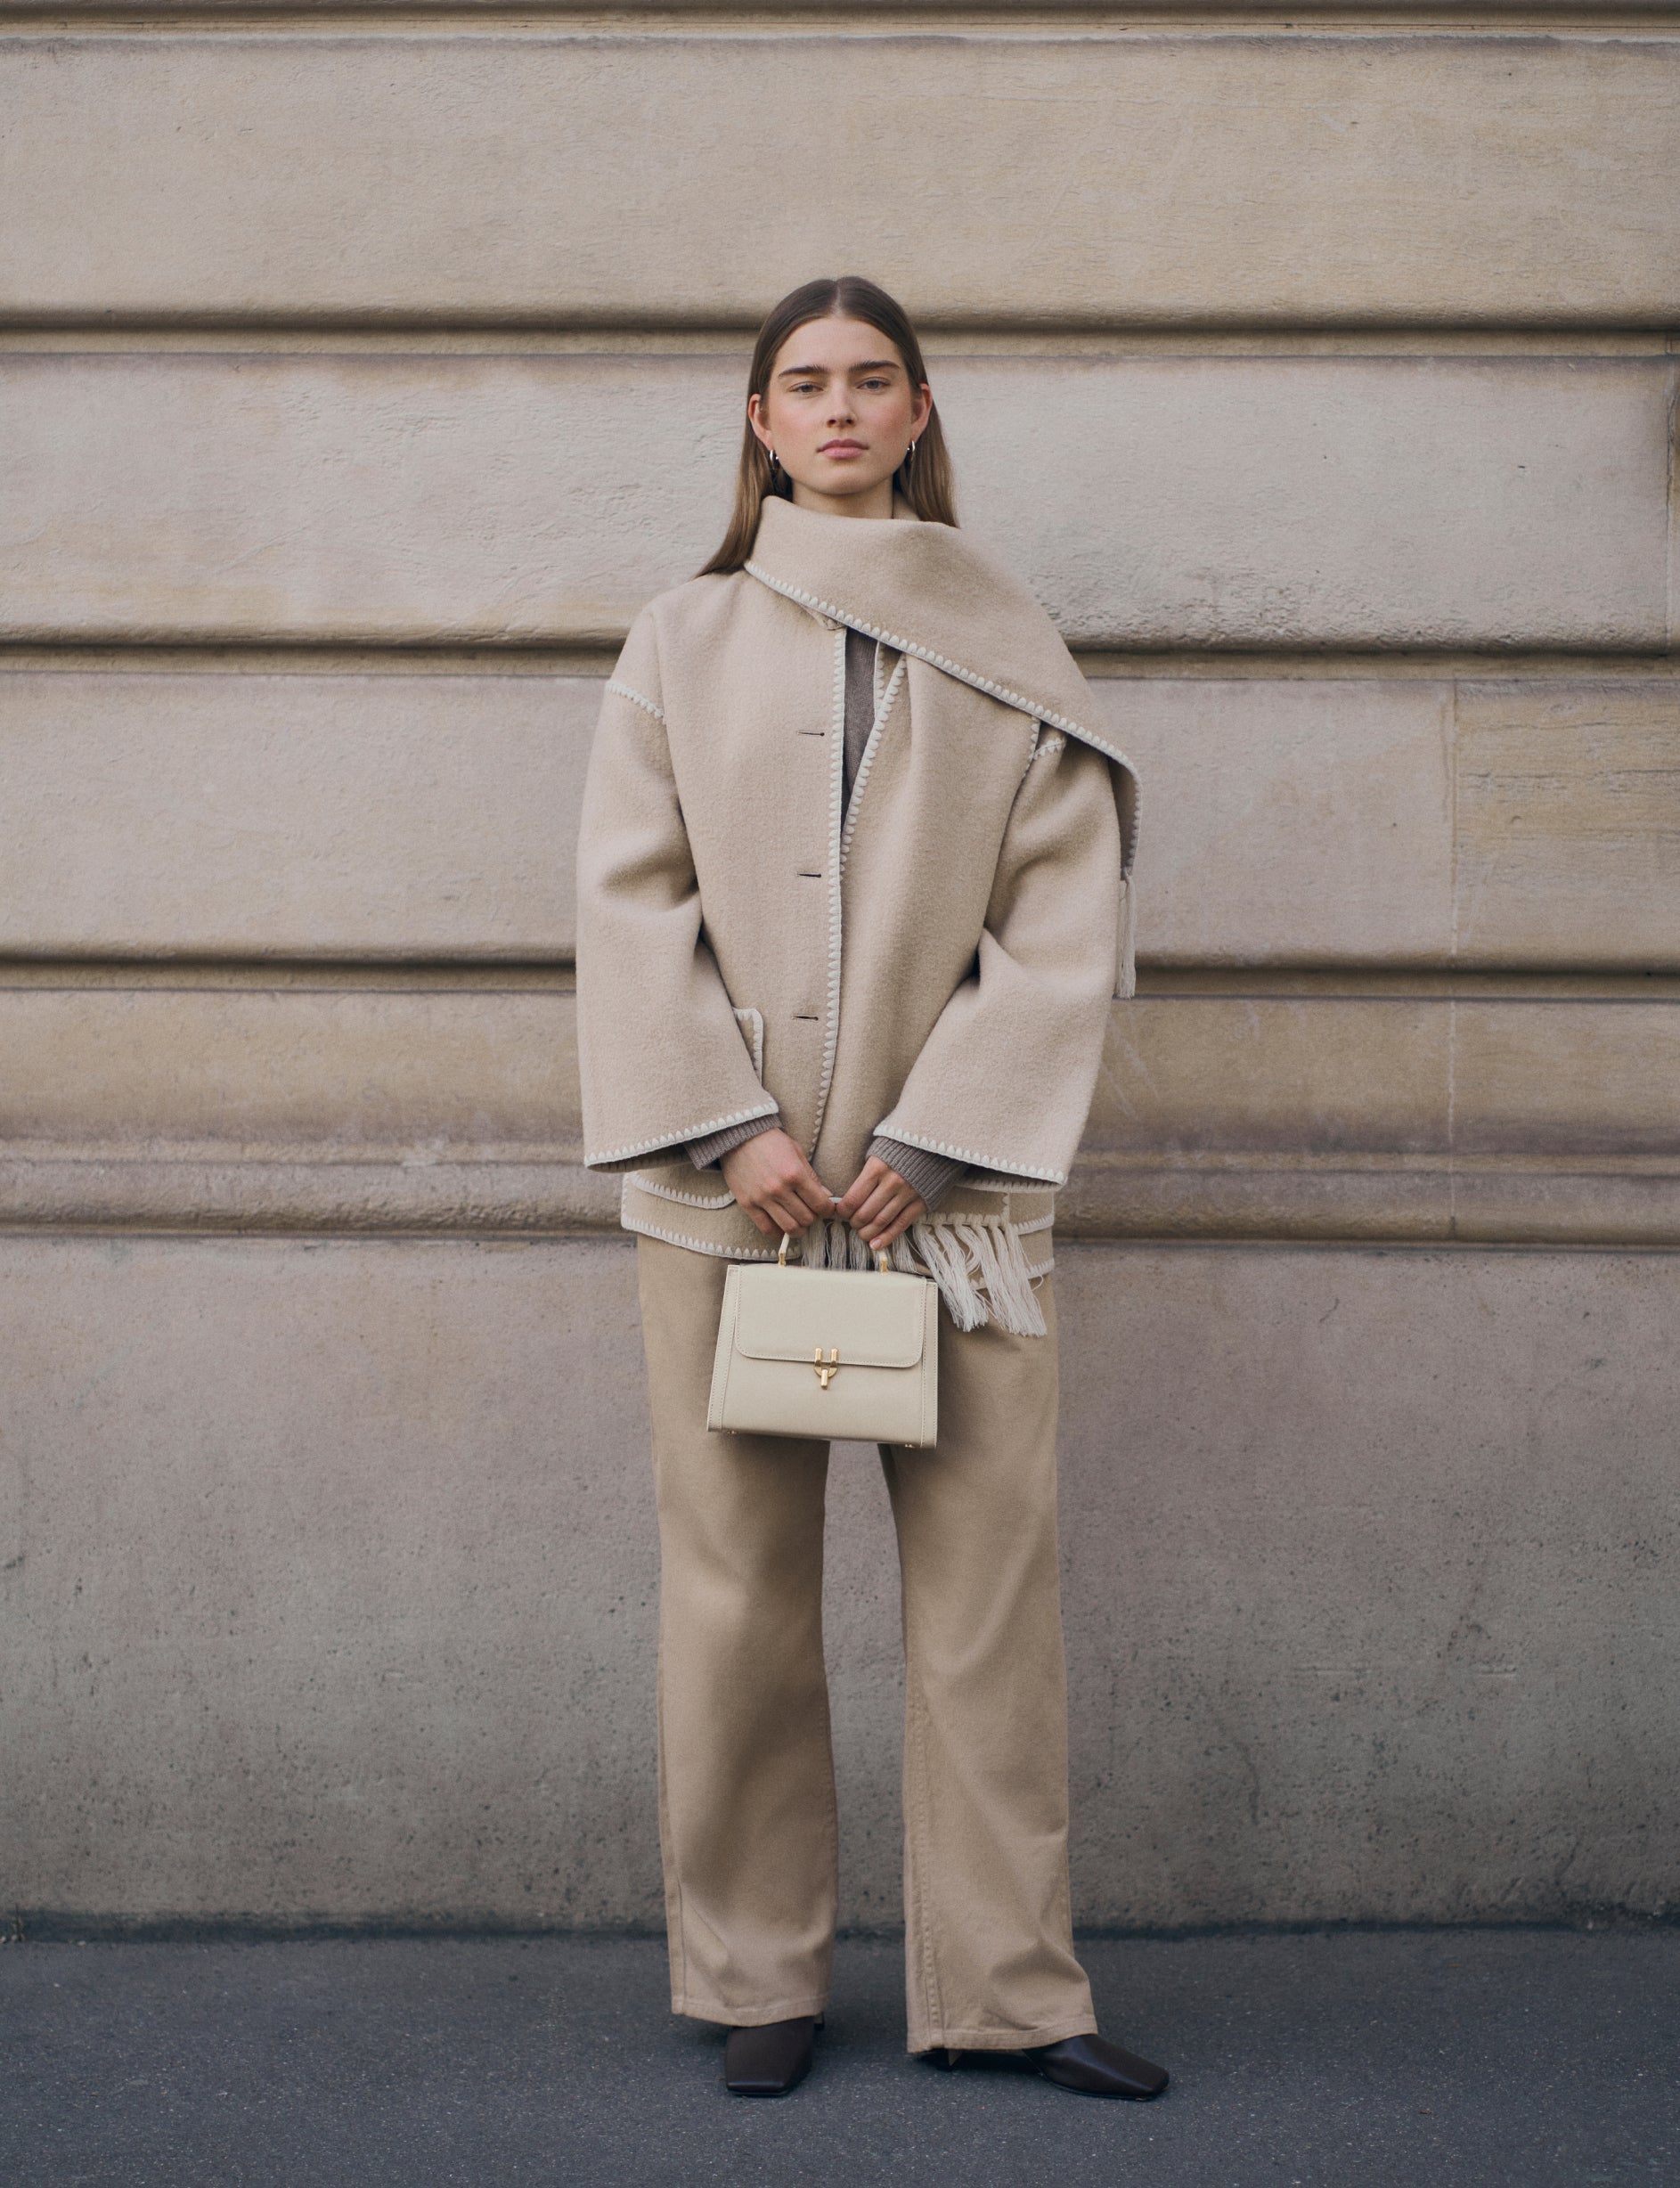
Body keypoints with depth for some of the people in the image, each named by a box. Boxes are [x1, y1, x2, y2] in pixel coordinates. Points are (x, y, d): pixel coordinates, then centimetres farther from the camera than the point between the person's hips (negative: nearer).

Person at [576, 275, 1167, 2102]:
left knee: (989, 1576, -1)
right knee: (738, 1589, 3)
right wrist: (733, 1128, -9)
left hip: (953, 1180, 0)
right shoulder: (681, 643, 11)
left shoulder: (1007, 651, 9)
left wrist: (932, 1141, -7)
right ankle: (758, 1982, 16)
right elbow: (633, 904, 3)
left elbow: (1068, 925, 3)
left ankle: (1003, 1984, 11)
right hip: (726, 1181, 0)